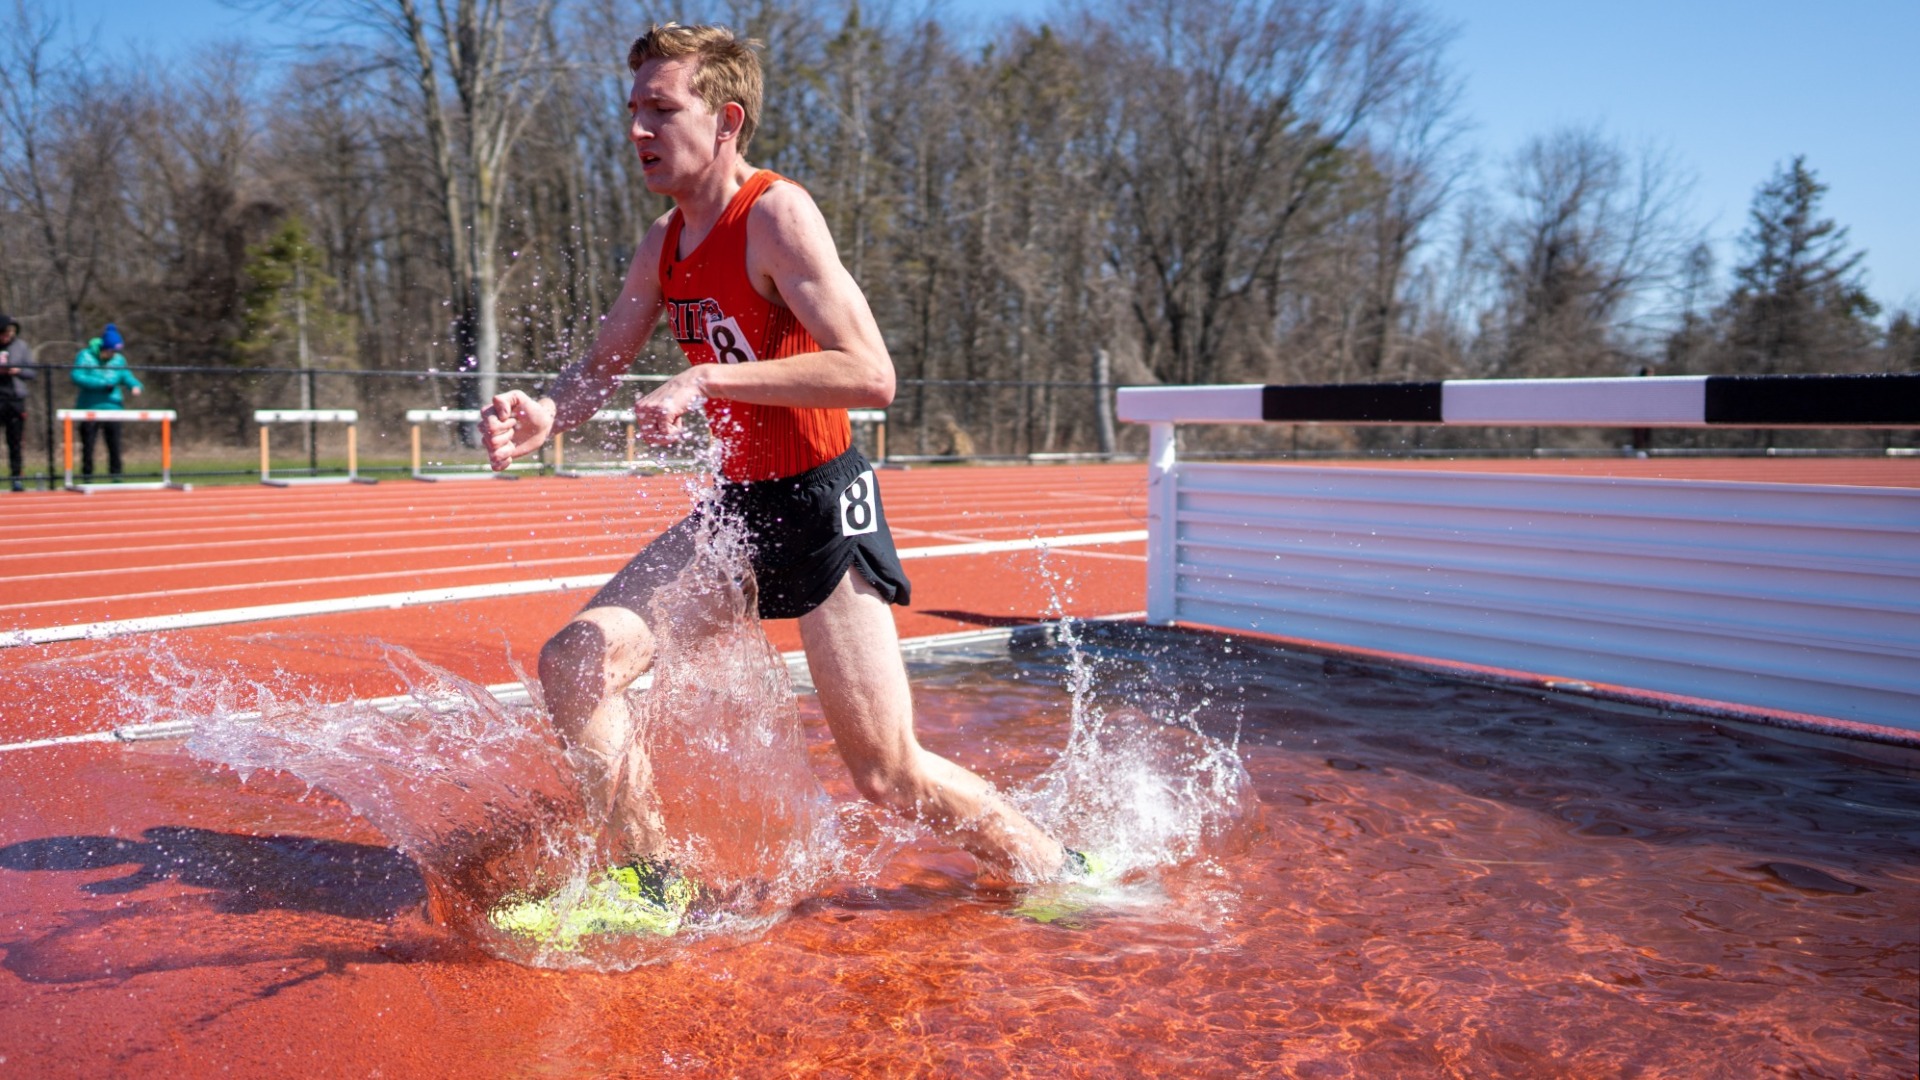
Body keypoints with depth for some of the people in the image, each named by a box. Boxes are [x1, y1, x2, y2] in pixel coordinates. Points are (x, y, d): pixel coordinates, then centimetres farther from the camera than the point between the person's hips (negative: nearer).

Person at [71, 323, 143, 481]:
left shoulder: (119, 359, 5)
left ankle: (116, 475, 7)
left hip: (112, 409, 2)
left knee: (114, 444, 1)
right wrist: (102, 383, -20)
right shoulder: (85, 356, -6)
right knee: (87, 446, 5)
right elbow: (77, 377, -15)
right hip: (89, 408, -2)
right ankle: (87, 477, 13)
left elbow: (127, 376, 9)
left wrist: (135, 386, -14)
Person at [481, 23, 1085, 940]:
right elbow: (601, 367, 15)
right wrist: (544, 416, -7)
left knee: (887, 774, -3)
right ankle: (647, 890, 12)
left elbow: (870, 375, -27)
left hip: (819, 505, -7)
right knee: (577, 660, -5)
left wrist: (706, 380, -28)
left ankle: (1064, 878, 21)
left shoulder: (776, 215, -16)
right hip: (736, 508, 8)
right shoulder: (667, 243, 9)